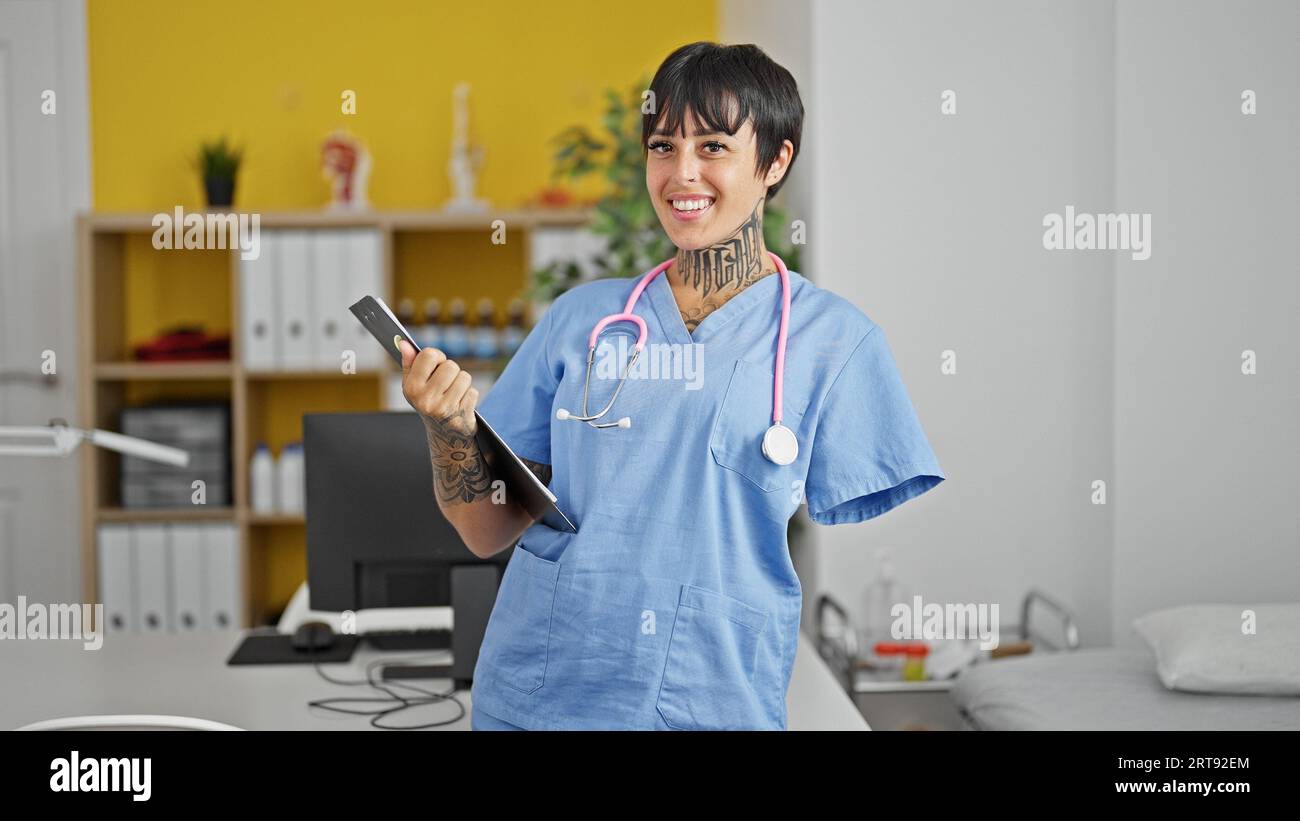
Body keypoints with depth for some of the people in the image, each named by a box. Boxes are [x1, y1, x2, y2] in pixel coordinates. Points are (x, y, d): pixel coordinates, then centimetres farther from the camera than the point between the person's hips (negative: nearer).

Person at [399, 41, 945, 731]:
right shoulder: (580, 318, 5)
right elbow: (488, 531, 5)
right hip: (530, 697, 3)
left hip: (716, 704, -2)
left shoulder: (835, 340, -2)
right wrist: (450, 428, -12)